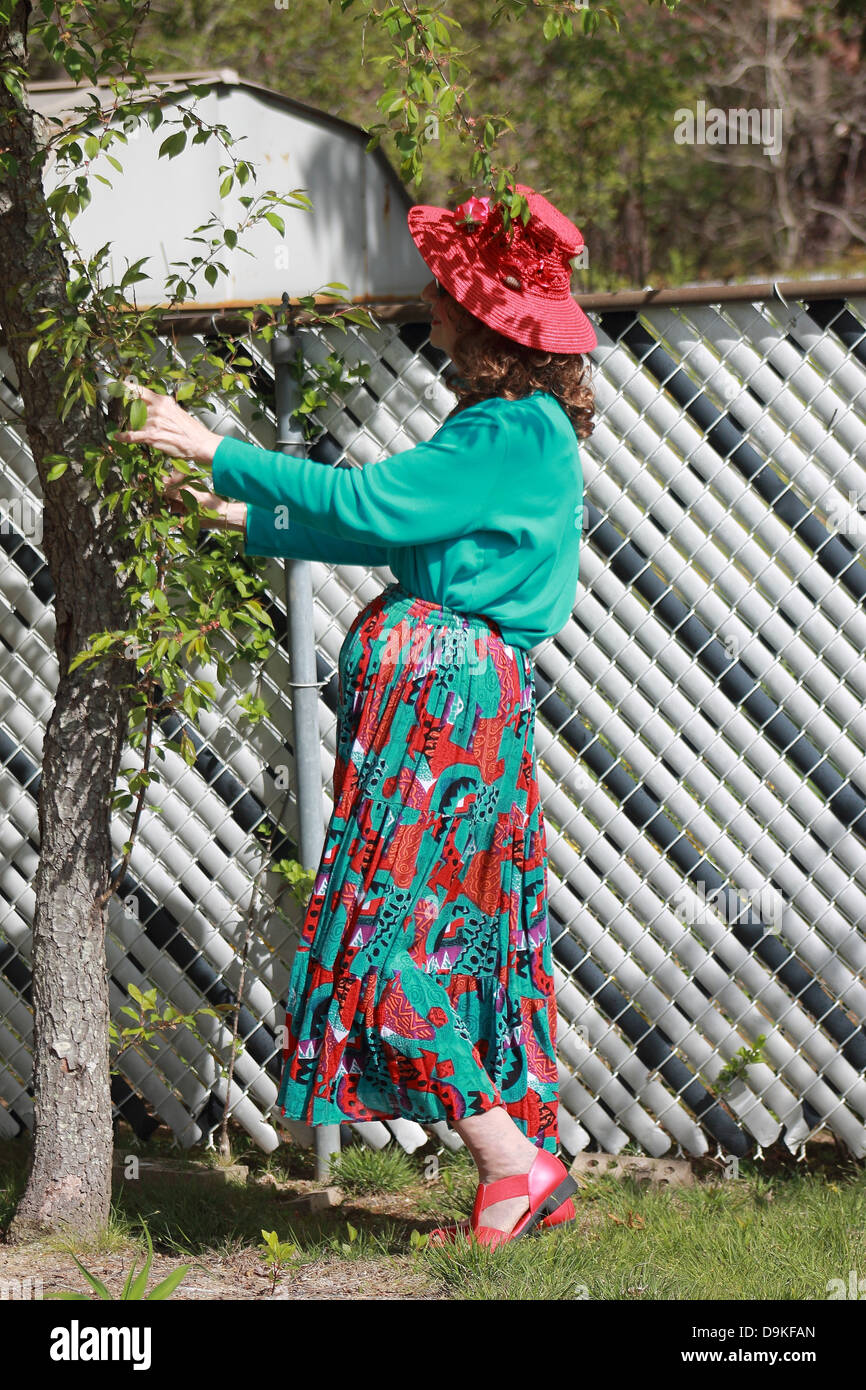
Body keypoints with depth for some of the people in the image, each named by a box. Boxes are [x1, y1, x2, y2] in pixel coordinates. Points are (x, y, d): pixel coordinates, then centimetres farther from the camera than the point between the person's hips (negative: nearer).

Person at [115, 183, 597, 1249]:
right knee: (474, 939, 11)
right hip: (466, 691, 10)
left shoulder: (515, 434, -14)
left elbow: (365, 503, -19)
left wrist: (219, 452, -13)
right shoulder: (512, 424, 17)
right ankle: (537, 1177, 13)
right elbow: (391, 530, 25)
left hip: (447, 695, -10)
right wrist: (251, 521, 27)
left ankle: (511, 1161, -7)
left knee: (395, 932, -9)